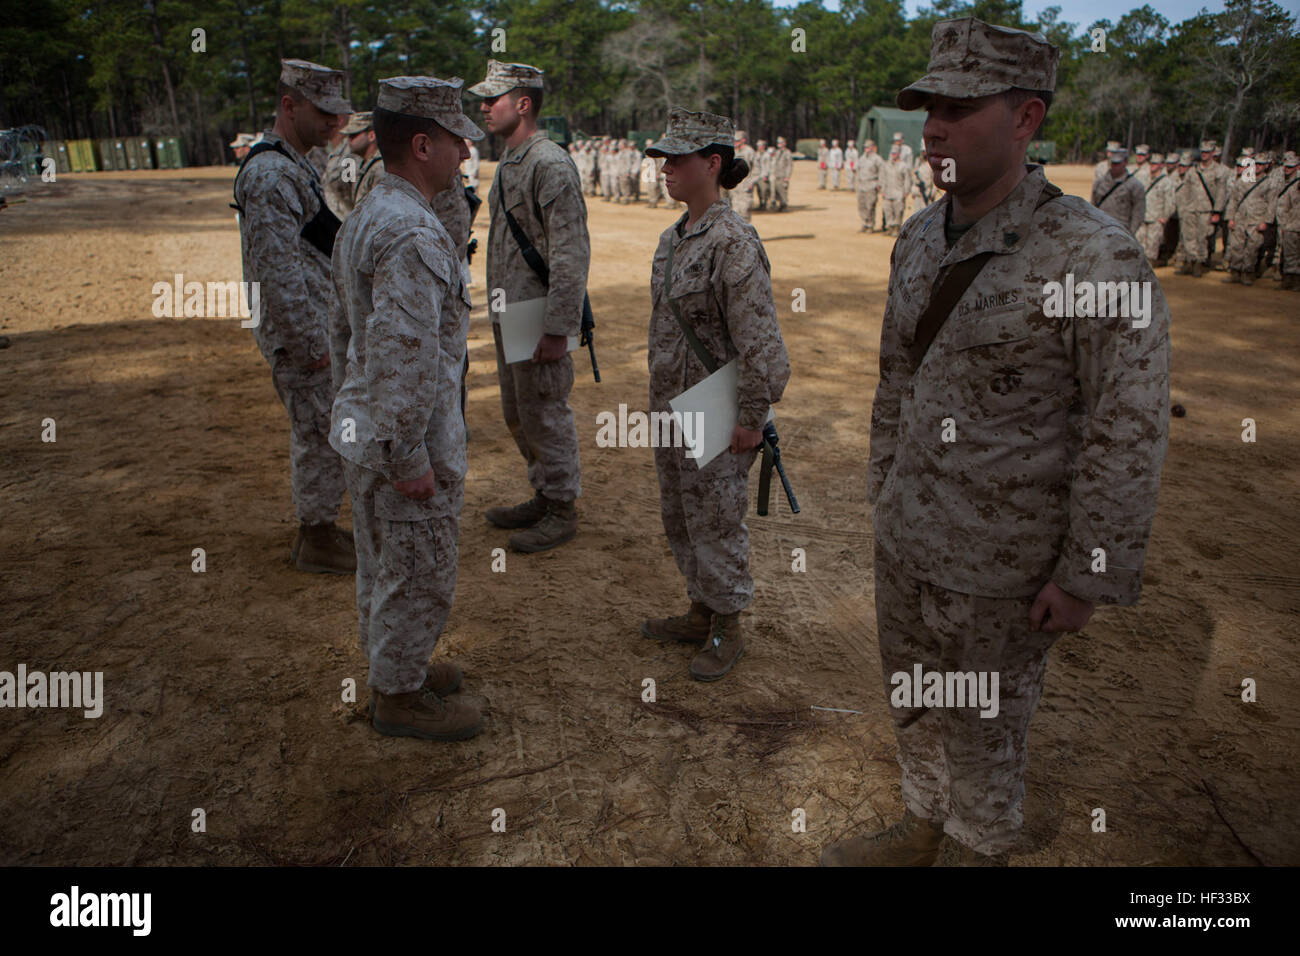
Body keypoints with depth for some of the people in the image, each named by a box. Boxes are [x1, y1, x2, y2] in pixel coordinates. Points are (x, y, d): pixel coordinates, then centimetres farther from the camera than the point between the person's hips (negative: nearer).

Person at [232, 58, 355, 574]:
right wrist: (313, 343, -22)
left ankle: (318, 529, 31)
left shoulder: (295, 166, 15)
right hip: (301, 335, -10)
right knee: (321, 435, 0)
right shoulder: (271, 175, -19)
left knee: (317, 434, 18)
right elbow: (278, 270, -24)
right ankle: (317, 541, 14)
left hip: (318, 328, 10)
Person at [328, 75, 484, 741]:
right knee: (420, 574, 6)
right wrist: (409, 458, -23)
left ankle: (391, 665, 39)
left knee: (382, 563, 22)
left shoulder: (363, 219, 10)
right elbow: (404, 356, -28)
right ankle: (399, 695, 22)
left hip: (364, 430, 10)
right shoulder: (414, 236, -24)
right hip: (404, 442, -10)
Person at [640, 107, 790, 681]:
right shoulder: (673, 238, 8)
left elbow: (758, 338, -21)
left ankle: (726, 631, 24)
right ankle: (700, 613, 37)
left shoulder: (734, 244, -20)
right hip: (671, 404, 9)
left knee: (715, 521, 4)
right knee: (678, 517, 19)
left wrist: (751, 417, -19)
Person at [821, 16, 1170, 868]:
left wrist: (1088, 576, -16)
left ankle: (977, 853, 40)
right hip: (911, 531, 7)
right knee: (914, 700, 22)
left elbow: (1130, 430, -19)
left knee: (981, 723, 13)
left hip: (1003, 553, -7)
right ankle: (921, 834, 47)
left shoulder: (1098, 256, -22)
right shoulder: (921, 239, 0)